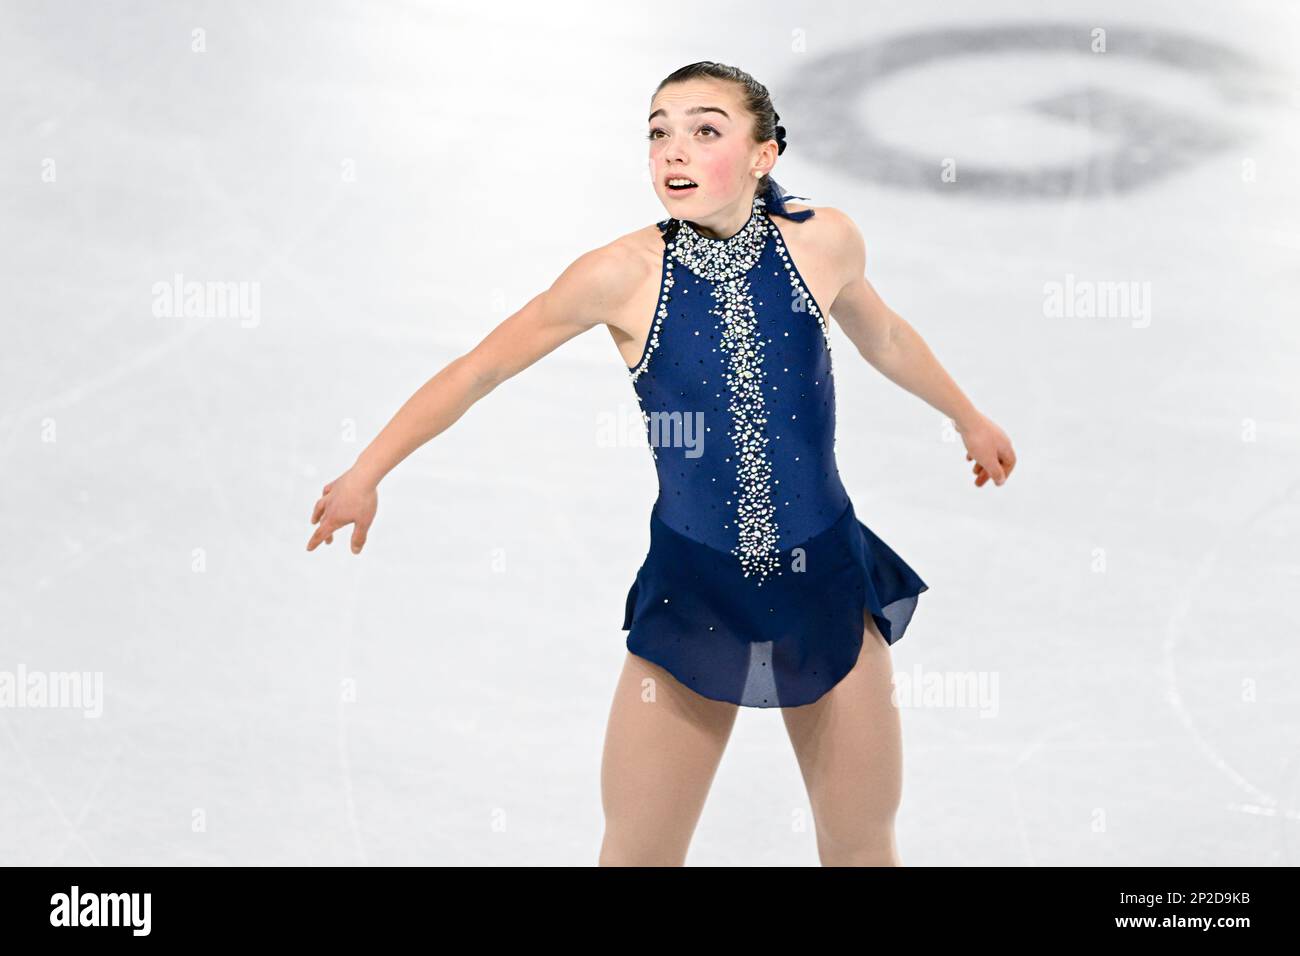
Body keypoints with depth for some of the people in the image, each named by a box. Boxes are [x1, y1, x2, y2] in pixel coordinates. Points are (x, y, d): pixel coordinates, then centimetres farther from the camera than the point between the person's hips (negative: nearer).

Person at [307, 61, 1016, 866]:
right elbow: (480, 369, -4)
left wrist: (968, 417, 29)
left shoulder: (823, 242, -8)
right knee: (636, 854, 4)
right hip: (692, 589, -1)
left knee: (862, 850, 11)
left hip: (828, 581, 2)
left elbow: (884, 335, 14)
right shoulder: (626, 273, -14)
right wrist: (365, 475, -3)